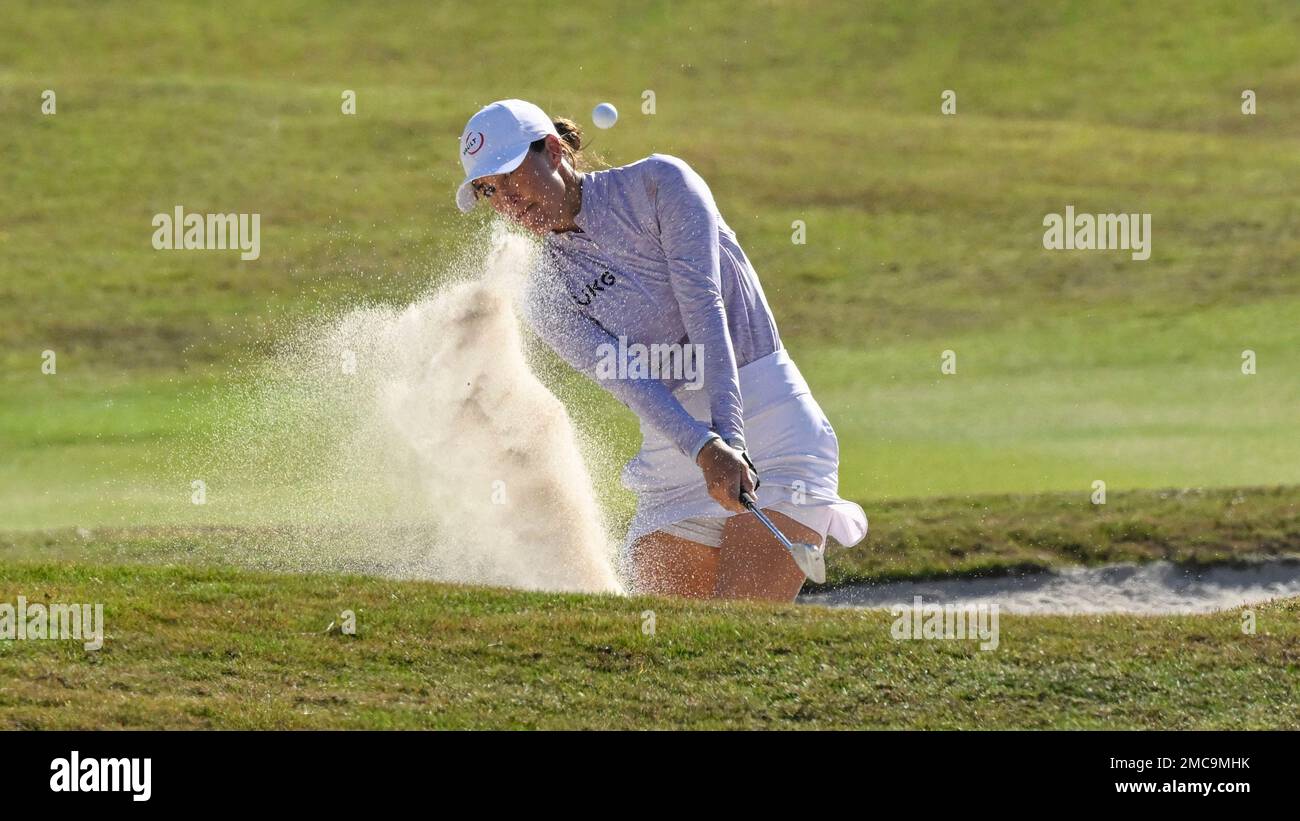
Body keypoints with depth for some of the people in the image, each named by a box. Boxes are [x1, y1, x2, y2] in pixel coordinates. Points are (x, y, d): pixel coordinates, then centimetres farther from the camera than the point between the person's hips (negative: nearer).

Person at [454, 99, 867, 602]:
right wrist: (705, 449, -29)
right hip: (673, 457, 5)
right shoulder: (548, 301, 6)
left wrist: (731, 437, -26)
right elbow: (629, 383, -11)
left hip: (769, 422, -5)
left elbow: (704, 307, -14)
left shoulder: (658, 183, -3)